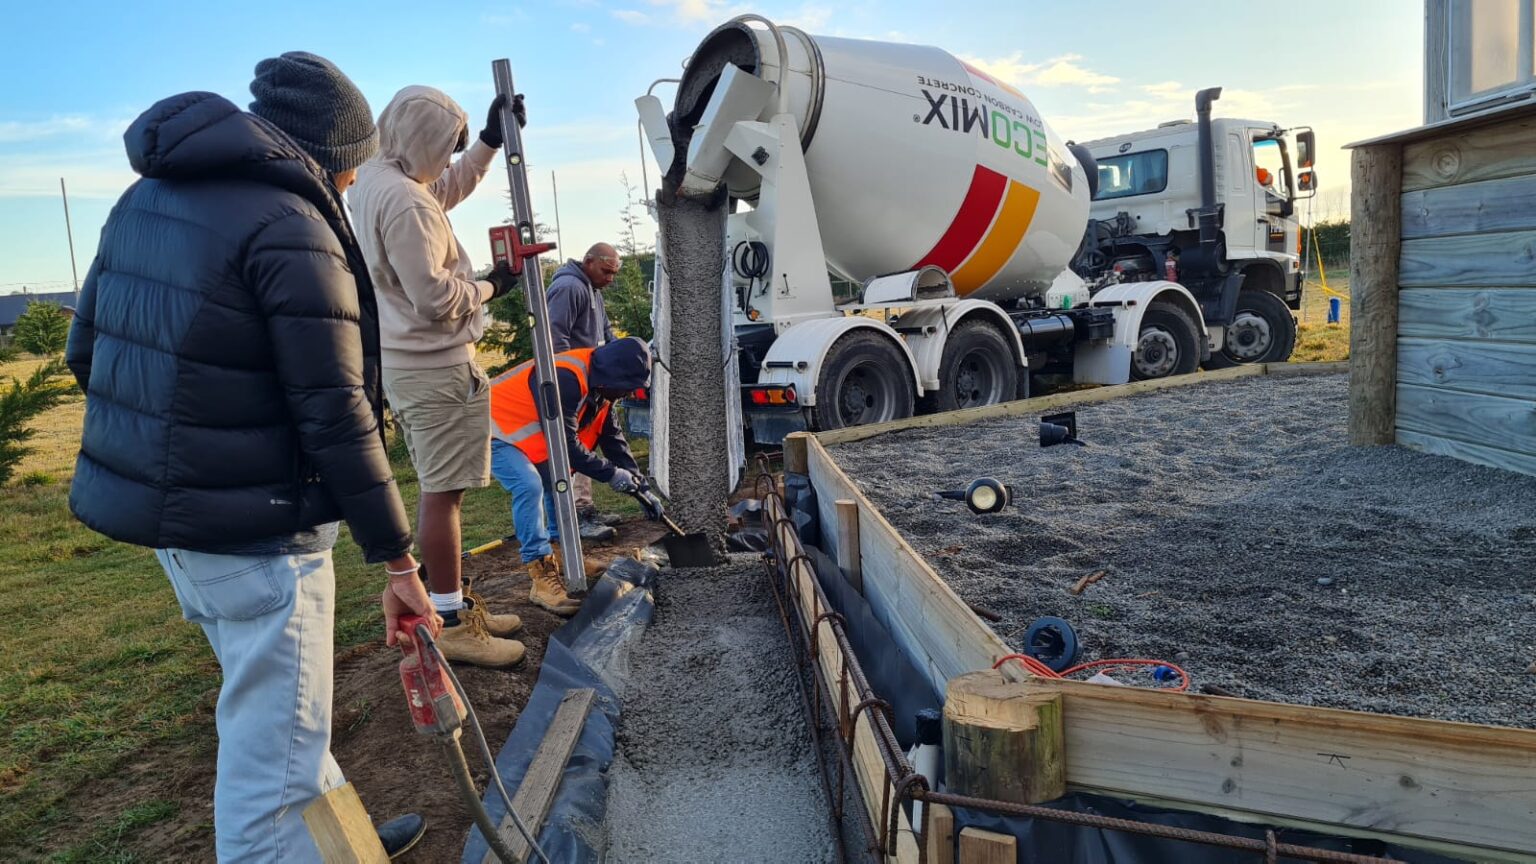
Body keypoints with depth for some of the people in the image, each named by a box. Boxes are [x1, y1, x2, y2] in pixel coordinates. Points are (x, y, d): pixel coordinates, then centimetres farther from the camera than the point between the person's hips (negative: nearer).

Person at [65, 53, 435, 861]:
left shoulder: (147, 196, 9)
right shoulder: (290, 227, -18)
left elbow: (86, 350, 14)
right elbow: (335, 416, -21)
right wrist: (396, 559, -16)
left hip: (163, 510, 9)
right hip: (253, 530, -9)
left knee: (270, 704, 24)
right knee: (274, 741, 4)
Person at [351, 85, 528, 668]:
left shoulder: (374, 180, 12)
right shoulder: (405, 202, -21)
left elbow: (449, 188, 28)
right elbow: (435, 297, -24)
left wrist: (491, 140, 21)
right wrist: (490, 286, -7)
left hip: (407, 361, 11)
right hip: (436, 365, -11)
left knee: (439, 487, 16)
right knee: (443, 490, -5)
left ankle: (451, 601, 26)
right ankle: (449, 622, 3)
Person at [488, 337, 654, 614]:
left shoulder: (600, 384, 0)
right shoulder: (565, 379, -31)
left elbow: (612, 437, 5)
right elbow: (565, 443, -30)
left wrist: (639, 484, 1)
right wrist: (611, 473, -22)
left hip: (520, 431, 11)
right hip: (494, 431, -11)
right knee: (529, 486, -28)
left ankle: (560, 557, 32)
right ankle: (542, 577, -25)